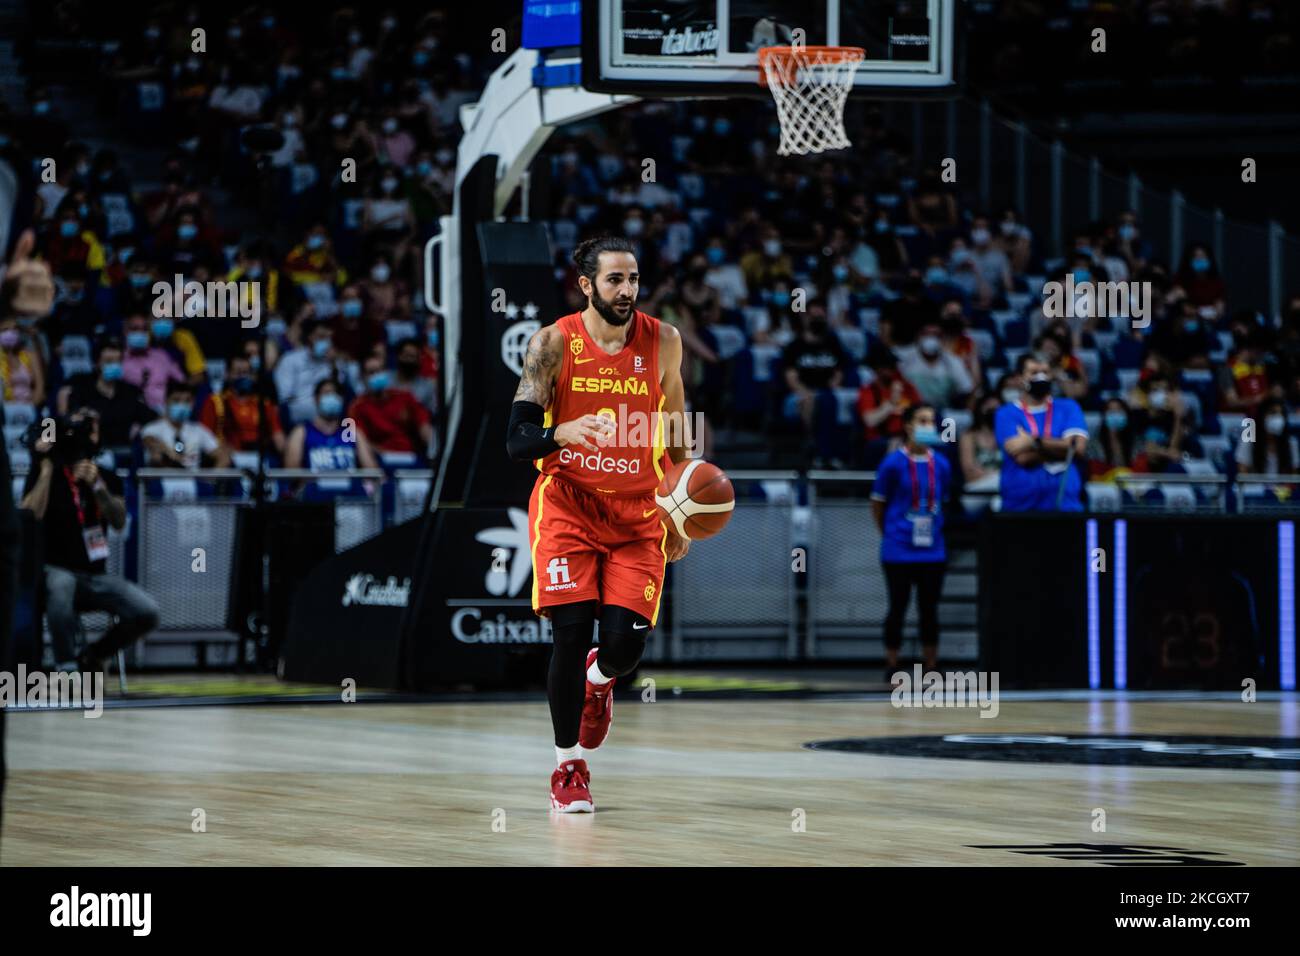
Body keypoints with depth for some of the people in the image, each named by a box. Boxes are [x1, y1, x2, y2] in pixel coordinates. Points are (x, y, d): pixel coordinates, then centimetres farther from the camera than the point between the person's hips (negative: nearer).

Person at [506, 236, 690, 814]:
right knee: (572, 633, -11)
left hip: (637, 510, 2)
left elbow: (675, 434, 13)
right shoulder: (554, 343, -9)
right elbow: (517, 441, -12)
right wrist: (562, 433, -33)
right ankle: (568, 769, 6)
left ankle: (600, 680, 31)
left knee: (625, 643, -9)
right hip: (567, 502, -2)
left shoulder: (663, 342, -1)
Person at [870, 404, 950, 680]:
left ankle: (931, 670, 14)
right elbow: (877, 504, 1)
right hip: (899, 551, -3)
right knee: (898, 608, 2)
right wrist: (890, 534, 7)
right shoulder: (893, 463, -7)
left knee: (929, 611, 7)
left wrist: (932, 530, 11)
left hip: (932, 550, 3)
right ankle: (891, 668, 12)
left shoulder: (941, 465, 4)